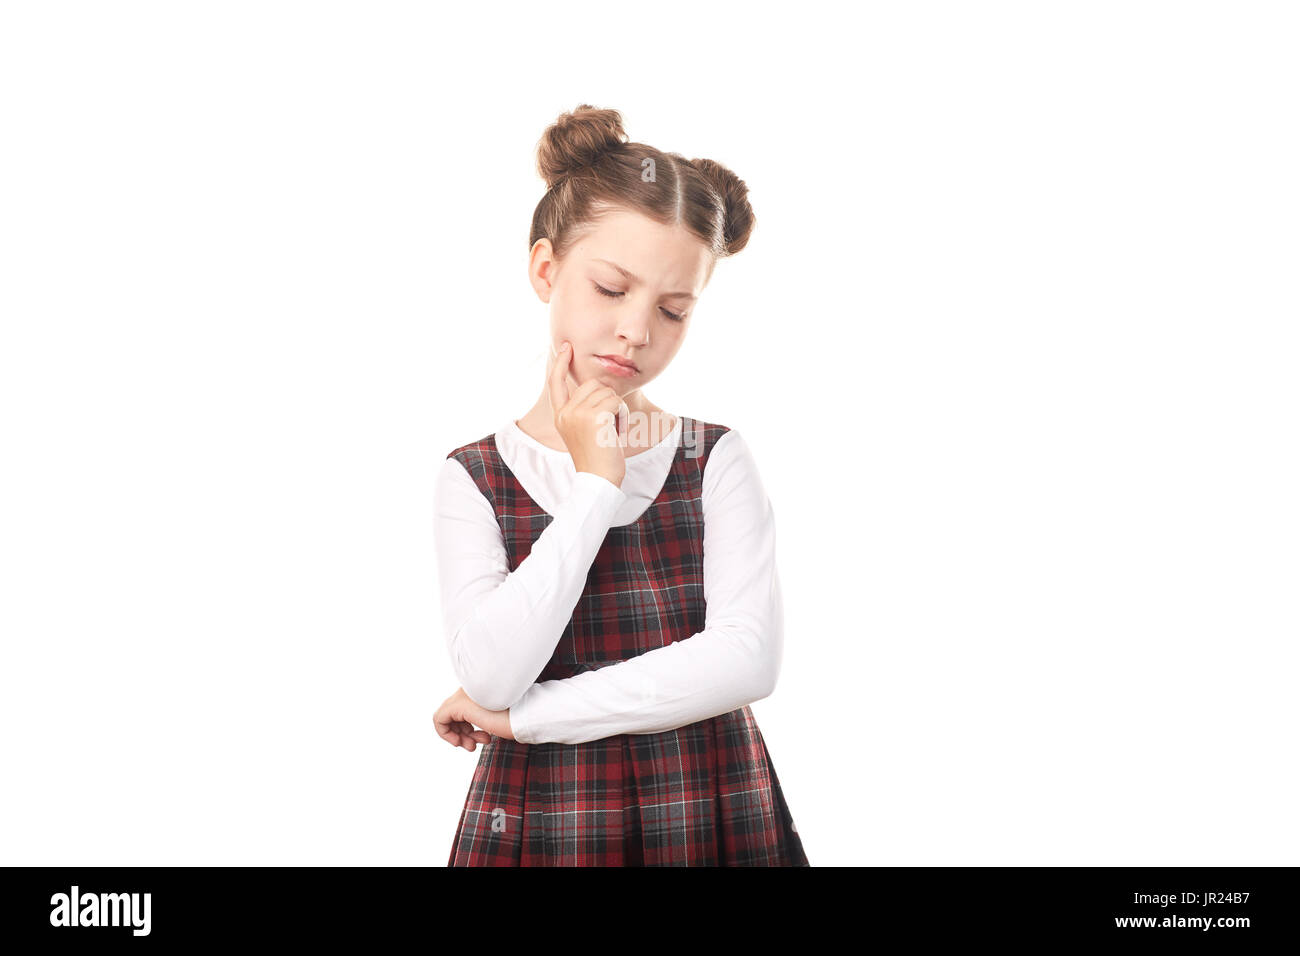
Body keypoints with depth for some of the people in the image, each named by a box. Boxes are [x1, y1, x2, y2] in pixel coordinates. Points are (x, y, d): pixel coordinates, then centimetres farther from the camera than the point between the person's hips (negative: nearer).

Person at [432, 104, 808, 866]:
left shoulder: (717, 461, -4)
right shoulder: (474, 481, -4)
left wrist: (522, 716, -14)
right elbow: (490, 673, -17)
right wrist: (596, 485, -15)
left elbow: (747, 658, -15)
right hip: (539, 824, 0)